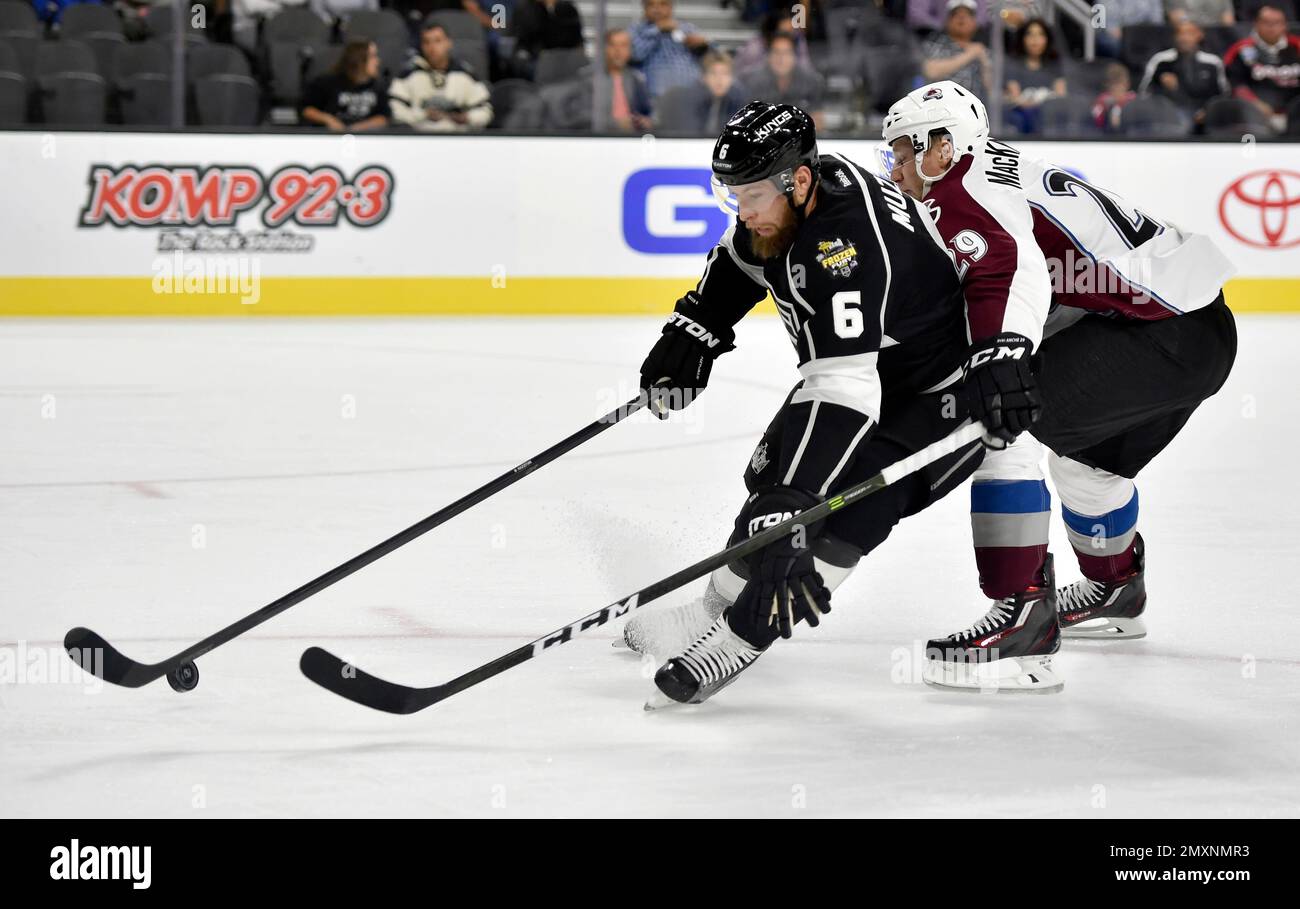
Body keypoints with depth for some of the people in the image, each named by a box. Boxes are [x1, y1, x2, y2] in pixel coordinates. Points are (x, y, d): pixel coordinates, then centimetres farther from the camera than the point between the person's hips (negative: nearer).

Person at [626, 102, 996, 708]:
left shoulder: (844, 248, -40)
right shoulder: (788, 198, -12)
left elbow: (843, 390, -48)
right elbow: (742, 256, 14)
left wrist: (792, 503, -53)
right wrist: (694, 330, 4)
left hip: (949, 387, -10)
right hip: (875, 361, 10)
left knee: (848, 501, -23)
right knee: (774, 474, 10)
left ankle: (740, 637, -14)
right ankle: (717, 607, 25)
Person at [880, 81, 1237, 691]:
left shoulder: (960, 193, -10)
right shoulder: (1006, 172, 21)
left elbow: (1011, 269, -31)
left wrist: (1003, 354, -44)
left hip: (1163, 335, -11)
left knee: (999, 427, -18)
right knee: (1088, 458, 33)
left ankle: (1023, 621, -21)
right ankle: (1116, 590, 59)